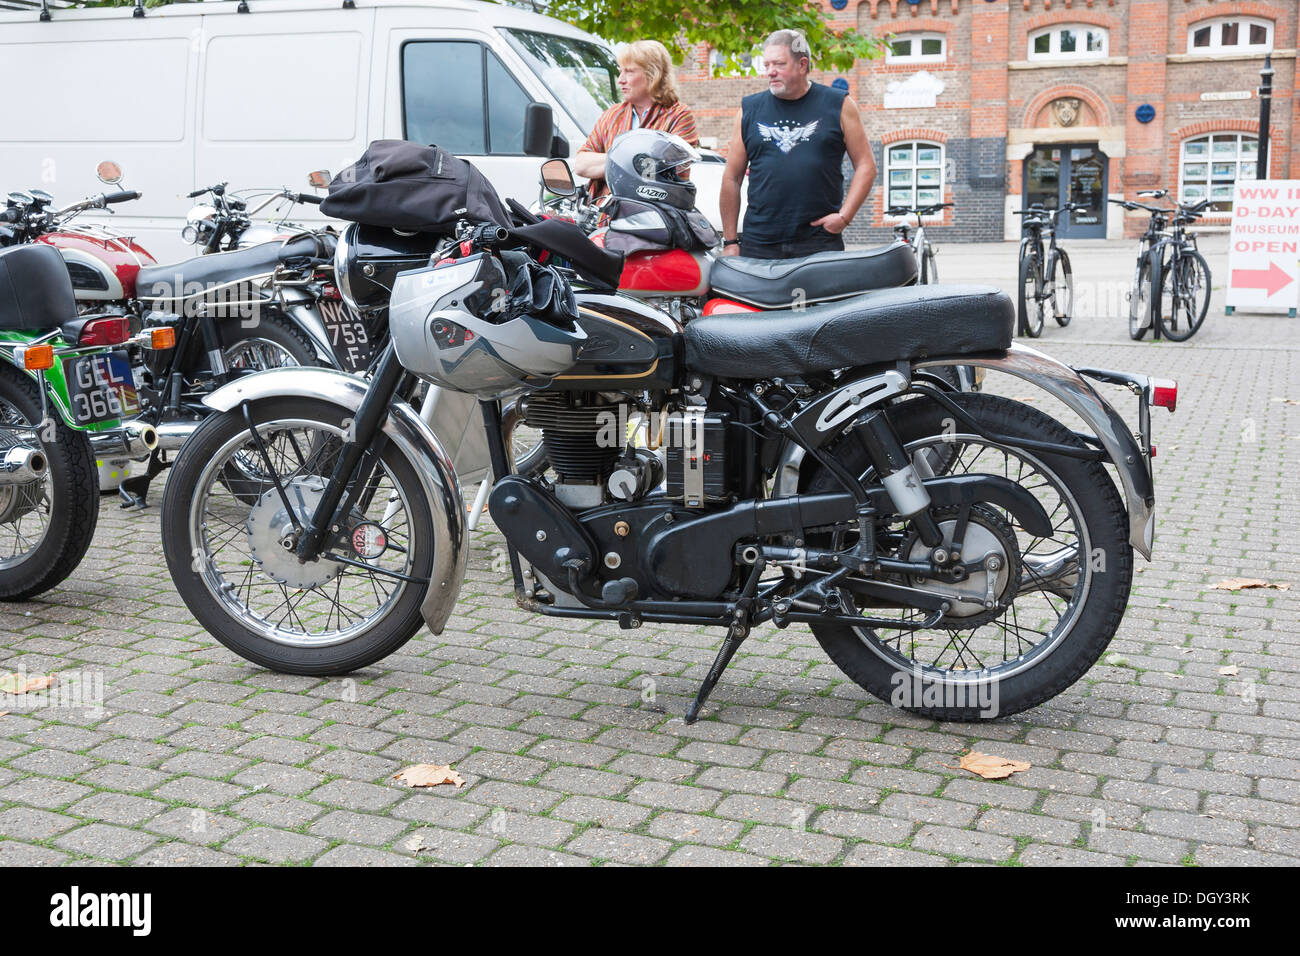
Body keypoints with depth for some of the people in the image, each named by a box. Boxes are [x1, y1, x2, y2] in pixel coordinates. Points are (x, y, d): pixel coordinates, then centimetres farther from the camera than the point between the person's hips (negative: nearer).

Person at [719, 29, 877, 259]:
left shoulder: (838, 105, 7)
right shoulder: (750, 109, 12)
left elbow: (866, 166, 8)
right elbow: (732, 178, 12)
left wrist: (844, 216, -4)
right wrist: (730, 241, 8)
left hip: (820, 243, -1)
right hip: (758, 244, 2)